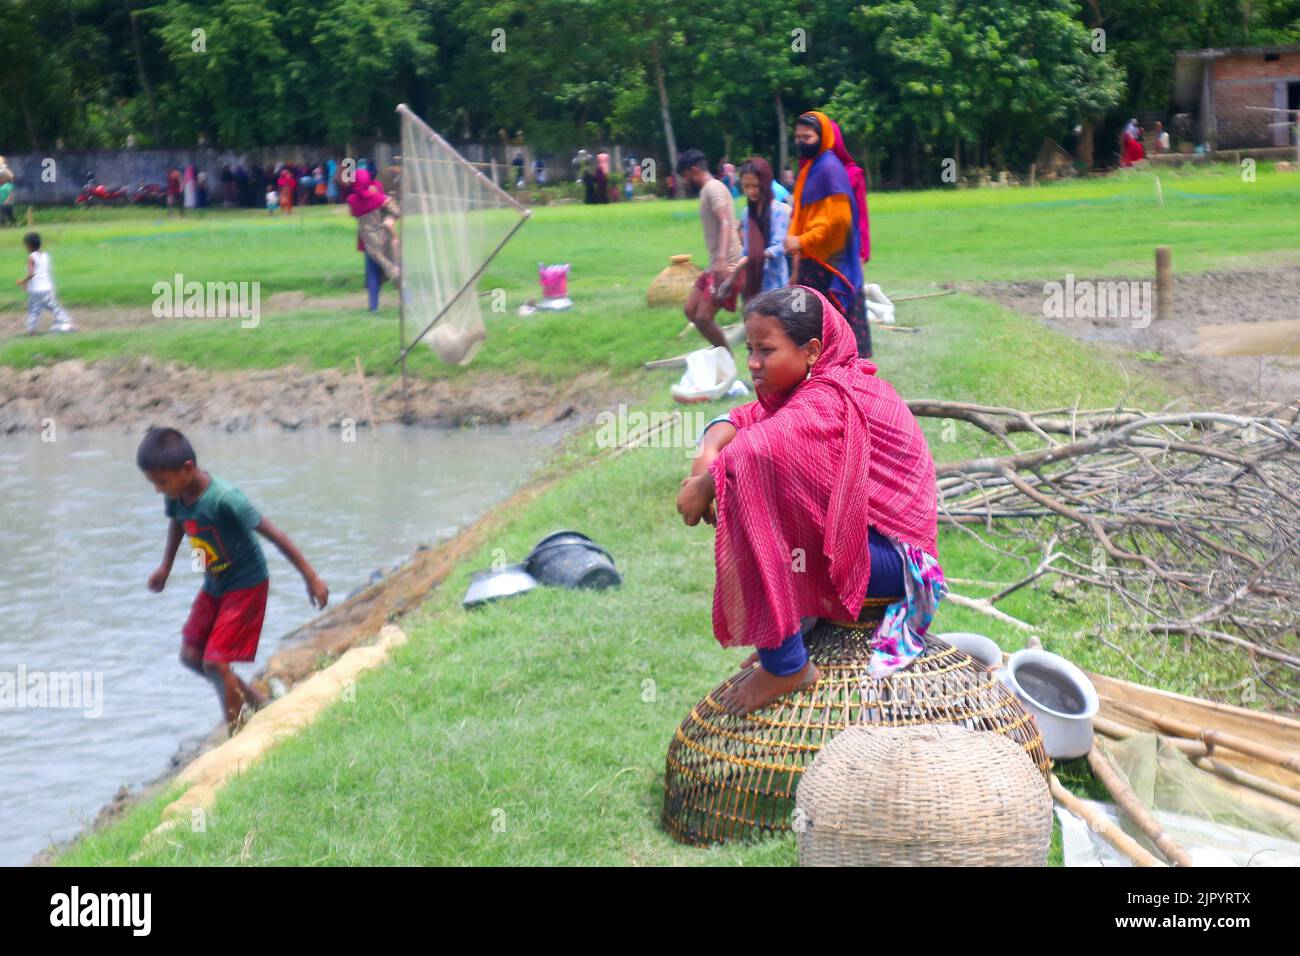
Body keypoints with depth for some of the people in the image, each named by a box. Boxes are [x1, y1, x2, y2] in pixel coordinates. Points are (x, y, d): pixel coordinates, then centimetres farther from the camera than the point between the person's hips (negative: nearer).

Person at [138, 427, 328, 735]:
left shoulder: (224, 499, -32)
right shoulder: (175, 496, -10)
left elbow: (273, 534, -27)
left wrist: (311, 577, -23)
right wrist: (165, 566, 23)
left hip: (245, 584, -8)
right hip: (213, 584, 8)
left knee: (214, 661, -13)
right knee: (190, 655, 10)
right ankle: (254, 700, 27)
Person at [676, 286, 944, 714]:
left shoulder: (828, 401, -22)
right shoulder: (818, 384, 7)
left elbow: (762, 446, -39)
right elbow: (745, 418, 6)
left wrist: (703, 486, -23)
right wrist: (709, 450, -15)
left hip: (890, 554, -10)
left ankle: (785, 664, -13)